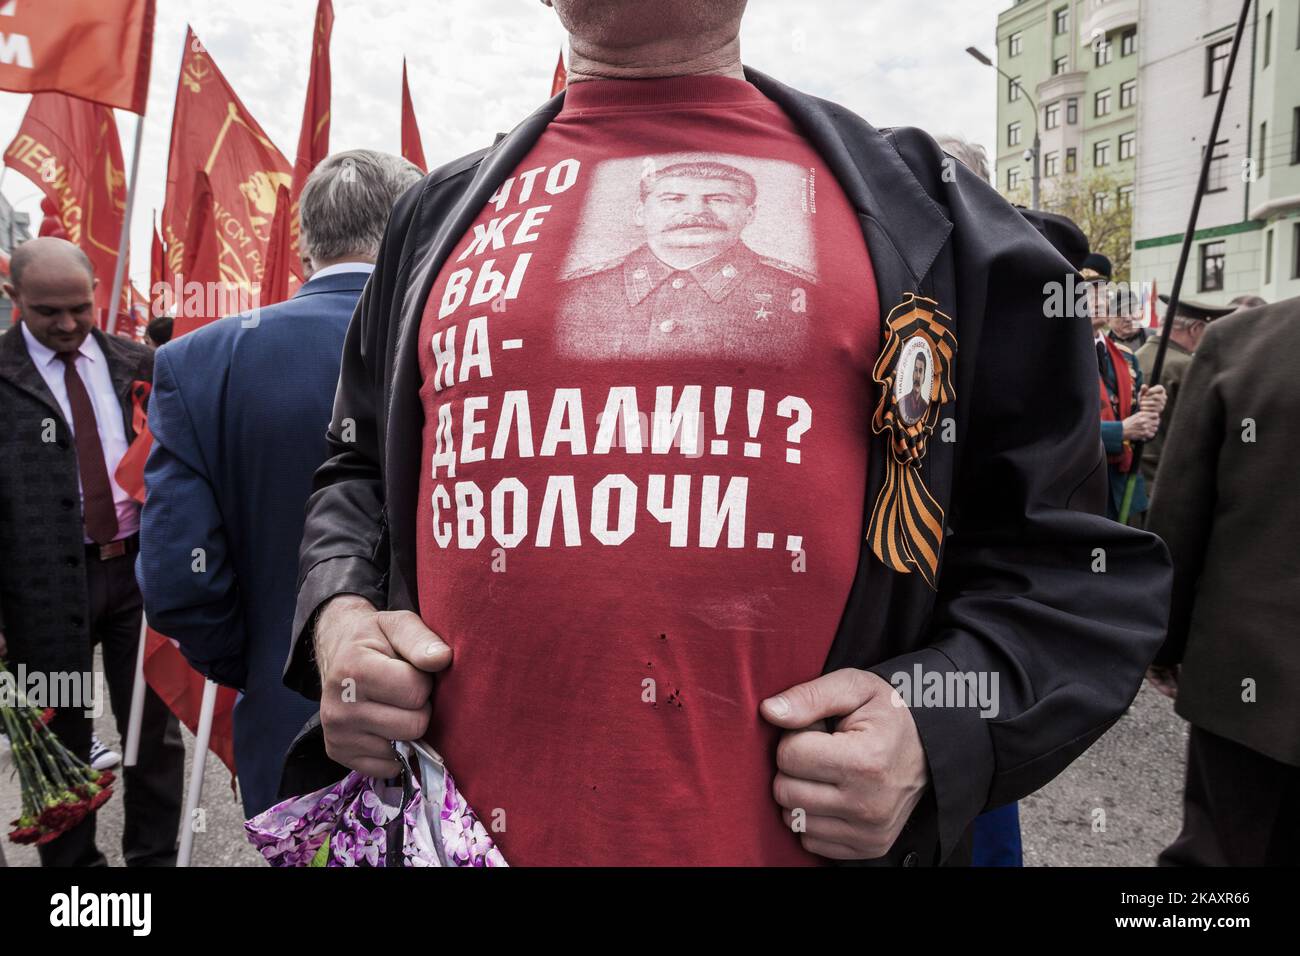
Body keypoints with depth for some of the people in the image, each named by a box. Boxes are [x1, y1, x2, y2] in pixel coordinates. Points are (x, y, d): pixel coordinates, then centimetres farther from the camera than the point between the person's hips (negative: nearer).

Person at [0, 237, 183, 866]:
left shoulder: (136, 363, 5)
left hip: (140, 568, 3)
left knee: (156, 729, 12)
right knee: (61, 739, 13)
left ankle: (154, 855, 29)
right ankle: (71, 860, 31)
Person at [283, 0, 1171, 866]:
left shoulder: (915, 206, 1)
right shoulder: (439, 217, 9)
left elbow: (1069, 549, 2)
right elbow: (361, 474, 20)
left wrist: (942, 726, -13)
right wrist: (340, 613, 0)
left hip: (814, 833, -1)